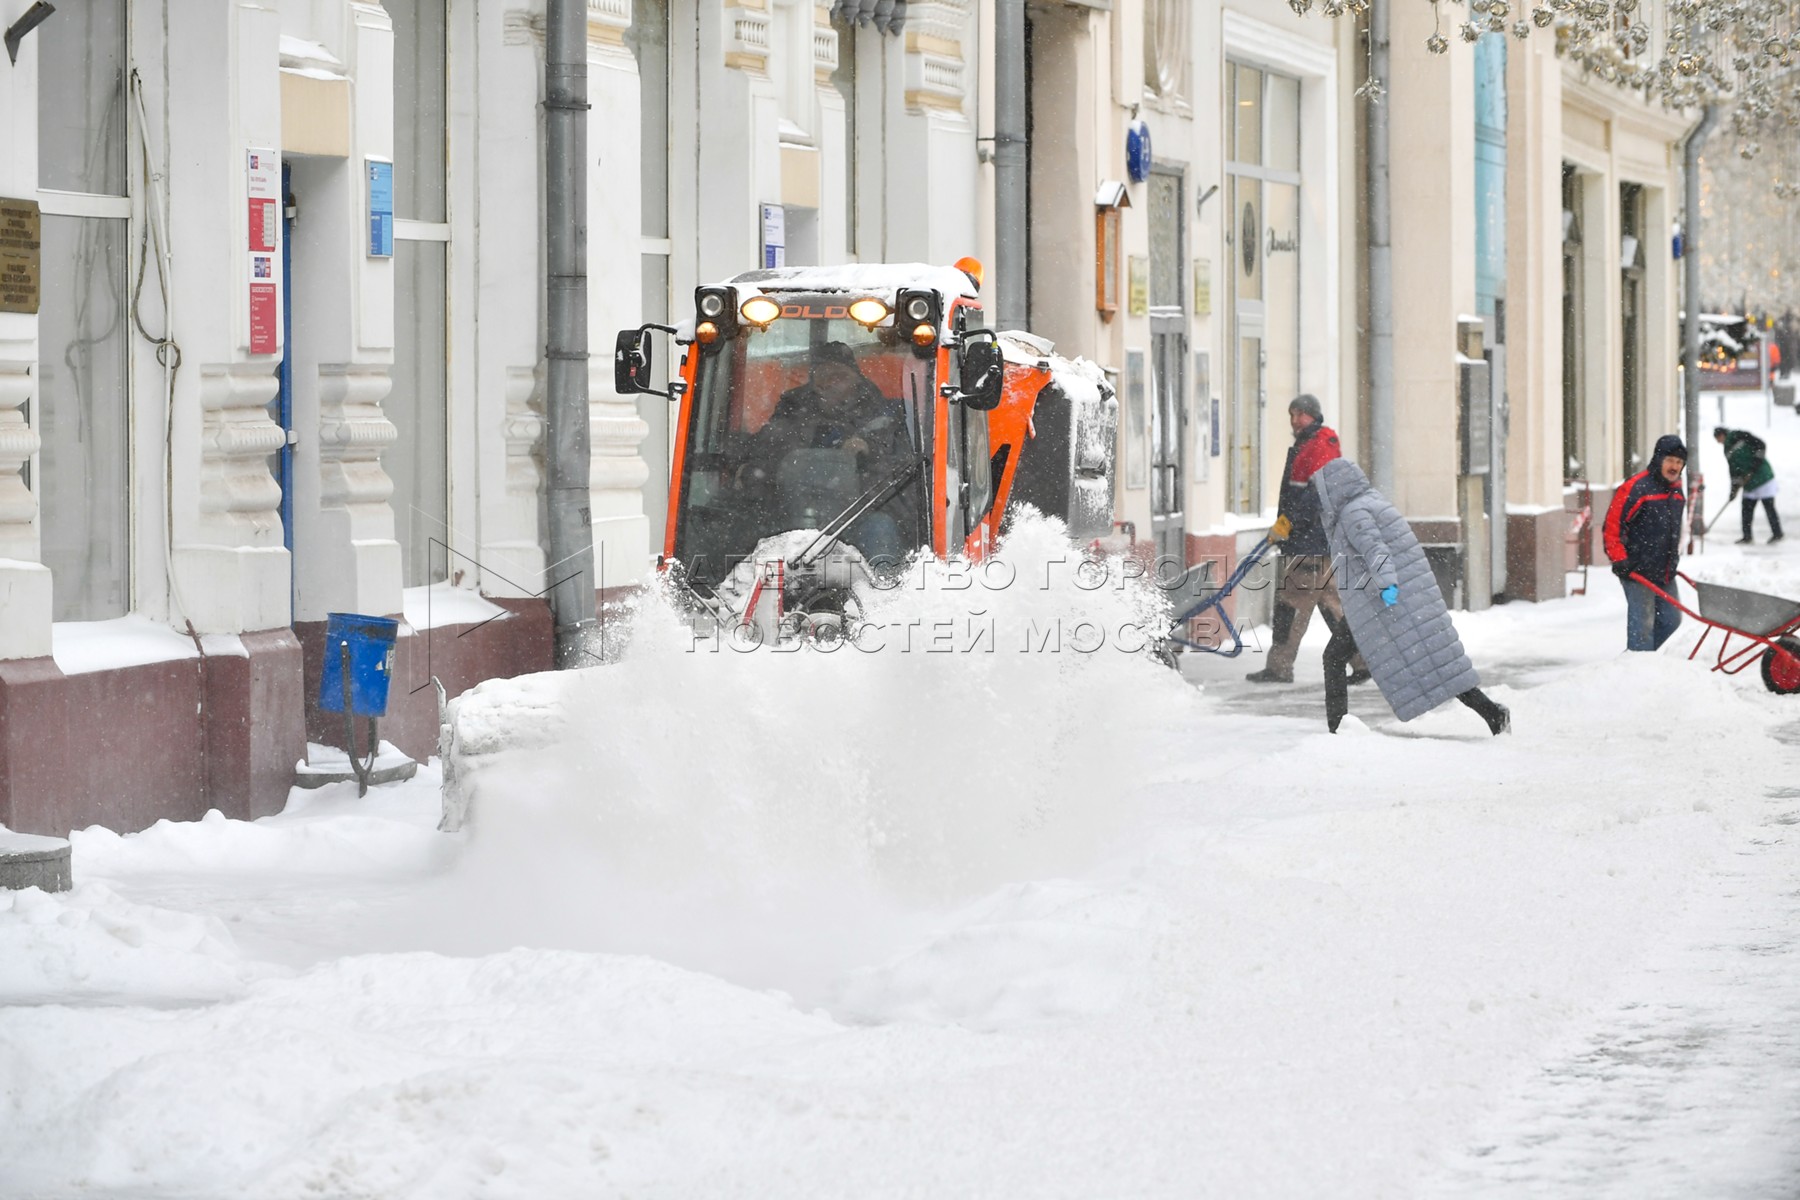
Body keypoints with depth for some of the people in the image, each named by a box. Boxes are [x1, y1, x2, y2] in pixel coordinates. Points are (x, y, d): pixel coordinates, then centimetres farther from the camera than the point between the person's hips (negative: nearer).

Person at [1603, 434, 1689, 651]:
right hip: (1638, 573, -8)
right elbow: (1613, 523, -16)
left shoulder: (1676, 490, 13)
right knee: (1642, 623, -8)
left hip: (1665, 573, 8)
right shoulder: (1637, 487, -14)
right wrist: (1618, 558, -18)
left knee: (1670, 619, 11)